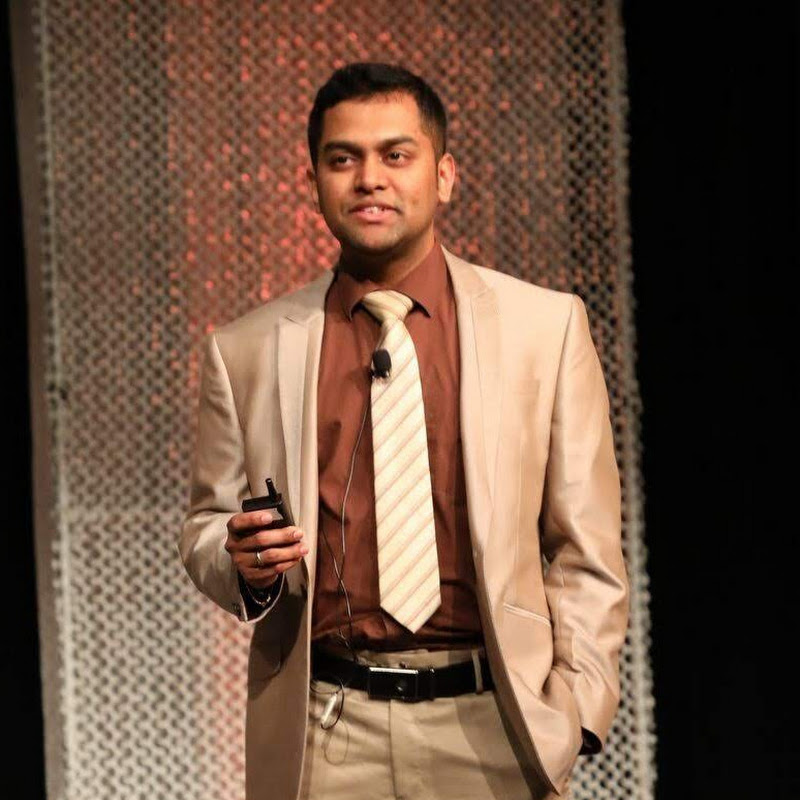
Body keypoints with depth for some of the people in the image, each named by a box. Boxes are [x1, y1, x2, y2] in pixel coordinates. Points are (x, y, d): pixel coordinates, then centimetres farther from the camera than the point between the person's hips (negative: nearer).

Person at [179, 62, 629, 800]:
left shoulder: (547, 326, 2)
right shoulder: (245, 351, 3)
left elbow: (586, 549, 2)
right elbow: (206, 528, 12)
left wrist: (573, 711, -6)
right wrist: (245, 561, -10)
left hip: (490, 725, 0)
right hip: (322, 736, 1)